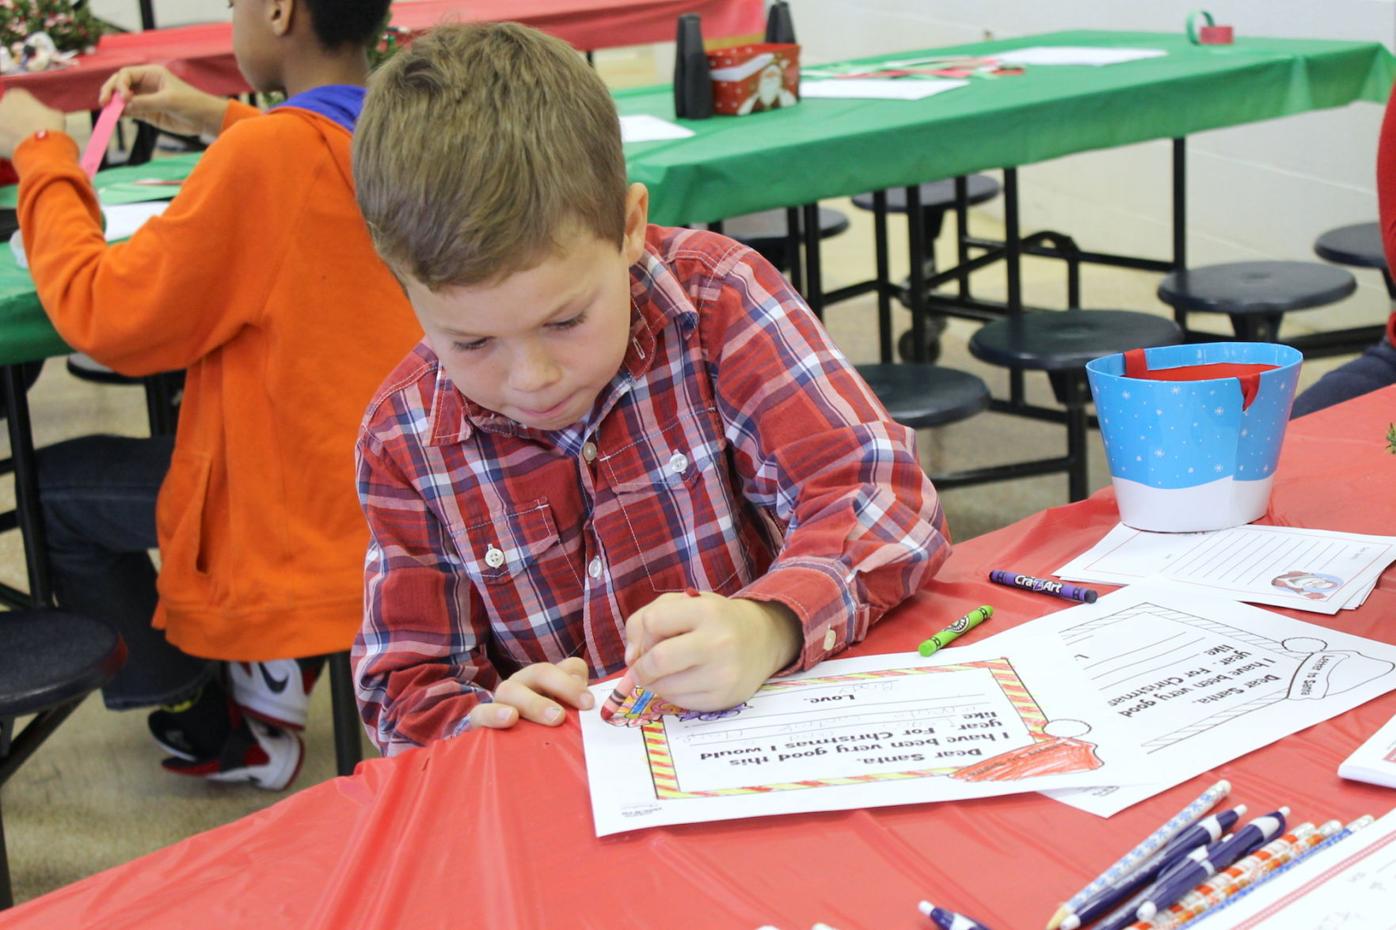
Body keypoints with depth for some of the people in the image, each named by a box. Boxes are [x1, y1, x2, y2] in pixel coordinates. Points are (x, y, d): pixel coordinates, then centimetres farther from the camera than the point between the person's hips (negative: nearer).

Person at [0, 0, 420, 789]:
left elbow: (104, 318, -18)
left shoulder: (265, 156, -26)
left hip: (311, 520, -8)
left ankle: (215, 730, 23)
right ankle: (272, 666, 25)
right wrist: (221, 119, 17)